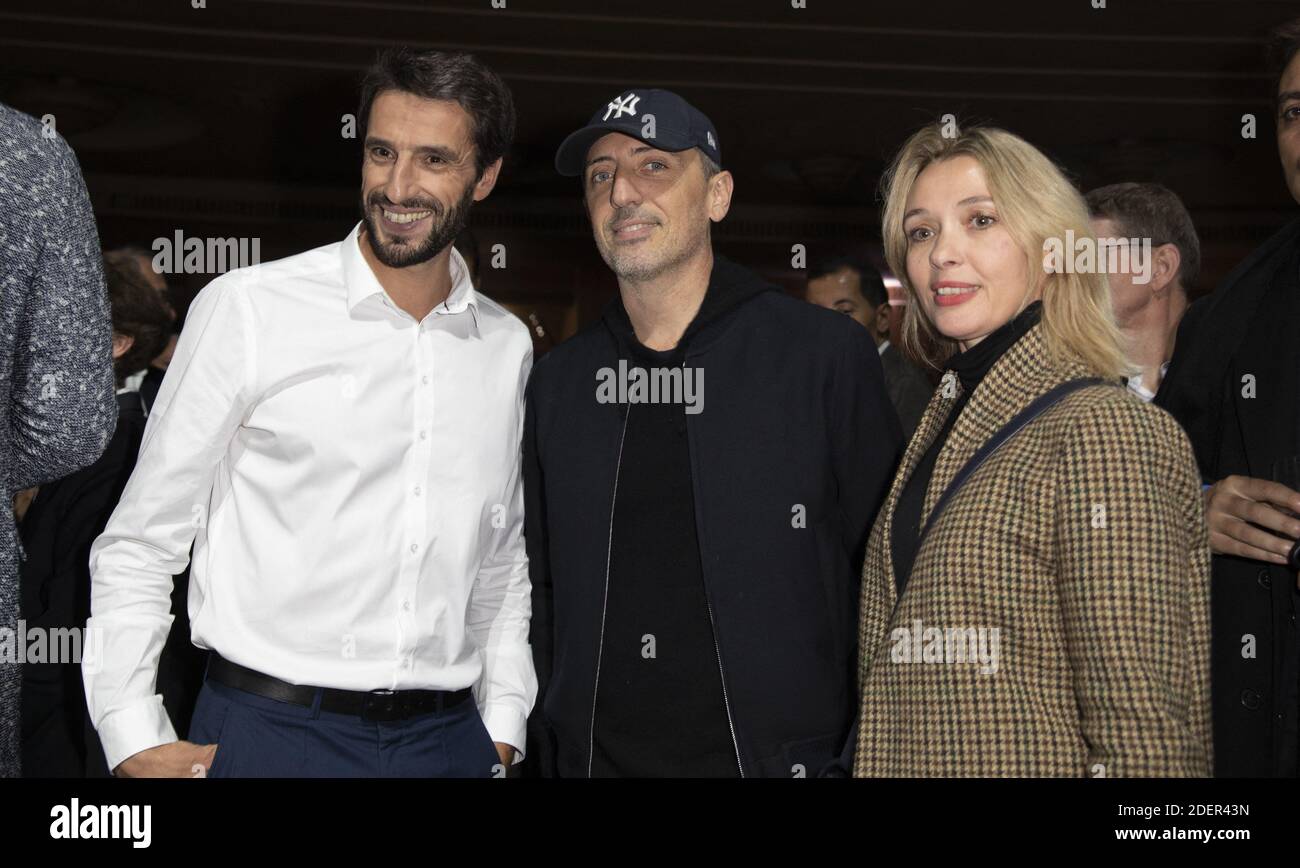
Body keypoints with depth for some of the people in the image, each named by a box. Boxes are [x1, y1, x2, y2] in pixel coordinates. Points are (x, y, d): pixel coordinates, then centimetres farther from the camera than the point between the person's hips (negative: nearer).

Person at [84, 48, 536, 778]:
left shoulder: (507, 346, 7)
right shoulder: (246, 309, -6)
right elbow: (139, 545, -2)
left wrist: (502, 730, 10)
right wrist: (135, 740, -8)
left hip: (448, 741, 4)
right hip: (270, 734, -3)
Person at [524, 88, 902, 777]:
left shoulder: (830, 356, -5)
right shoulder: (556, 384, 7)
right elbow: (541, 587, 12)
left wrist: (861, 752, -8)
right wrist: (549, 739, 5)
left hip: (779, 753, -3)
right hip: (594, 756, 4)